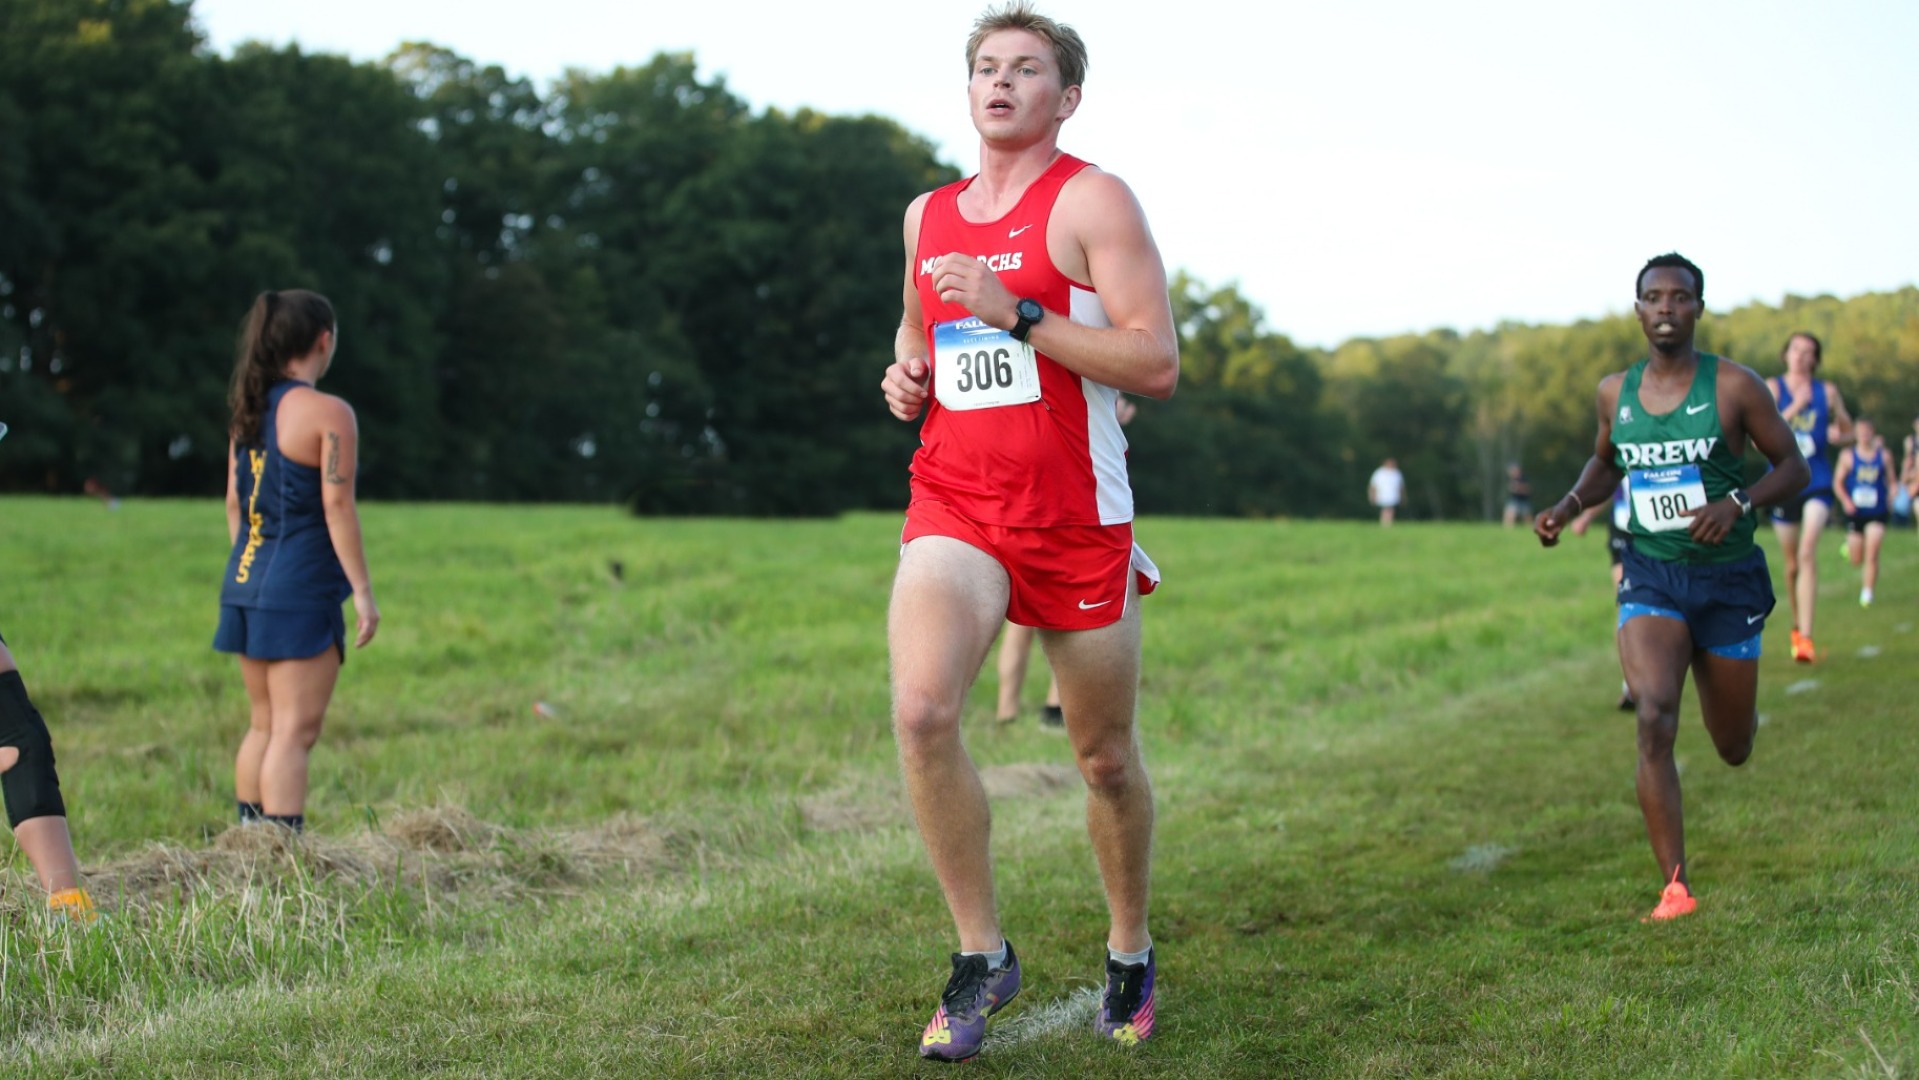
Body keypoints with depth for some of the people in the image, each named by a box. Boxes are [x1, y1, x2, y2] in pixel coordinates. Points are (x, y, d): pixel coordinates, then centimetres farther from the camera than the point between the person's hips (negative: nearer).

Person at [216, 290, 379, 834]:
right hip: (301, 591, -8)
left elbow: (234, 504, 14)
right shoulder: (329, 413, -10)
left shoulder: (250, 411, 11)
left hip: (246, 582, 8)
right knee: (295, 731, -6)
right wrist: (363, 592, -10)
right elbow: (337, 507, -14)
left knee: (266, 726, 16)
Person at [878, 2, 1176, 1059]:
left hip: (1075, 515, -3)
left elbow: (1158, 363, -12)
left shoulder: (1092, 199, -4)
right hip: (952, 506, 3)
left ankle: (1130, 954, 32)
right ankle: (981, 956, -7)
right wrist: (906, 370, 9)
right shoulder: (927, 214, 13)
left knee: (1107, 761, 8)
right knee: (921, 712, -22)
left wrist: (1017, 311, -19)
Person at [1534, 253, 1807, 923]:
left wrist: (1736, 503, -20)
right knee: (1654, 721, -23)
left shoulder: (1733, 386, -8)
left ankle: (1739, 709, 53)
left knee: (1733, 750, 12)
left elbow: (1793, 467, -2)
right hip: (1650, 576, 1)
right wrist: (1571, 504, 2)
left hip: (1727, 580, -1)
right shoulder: (1615, 392, 3)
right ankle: (1675, 886, -18)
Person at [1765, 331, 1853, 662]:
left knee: (1808, 552, -19)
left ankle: (1806, 637, -22)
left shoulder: (1827, 391, 4)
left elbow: (1848, 429, 18)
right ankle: (1797, 626, 34)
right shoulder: (1773, 388, -1)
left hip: (1817, 483, -1)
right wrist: (1794, 408, -20)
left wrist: (1837, 434, -6)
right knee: (1792, 564, 10)